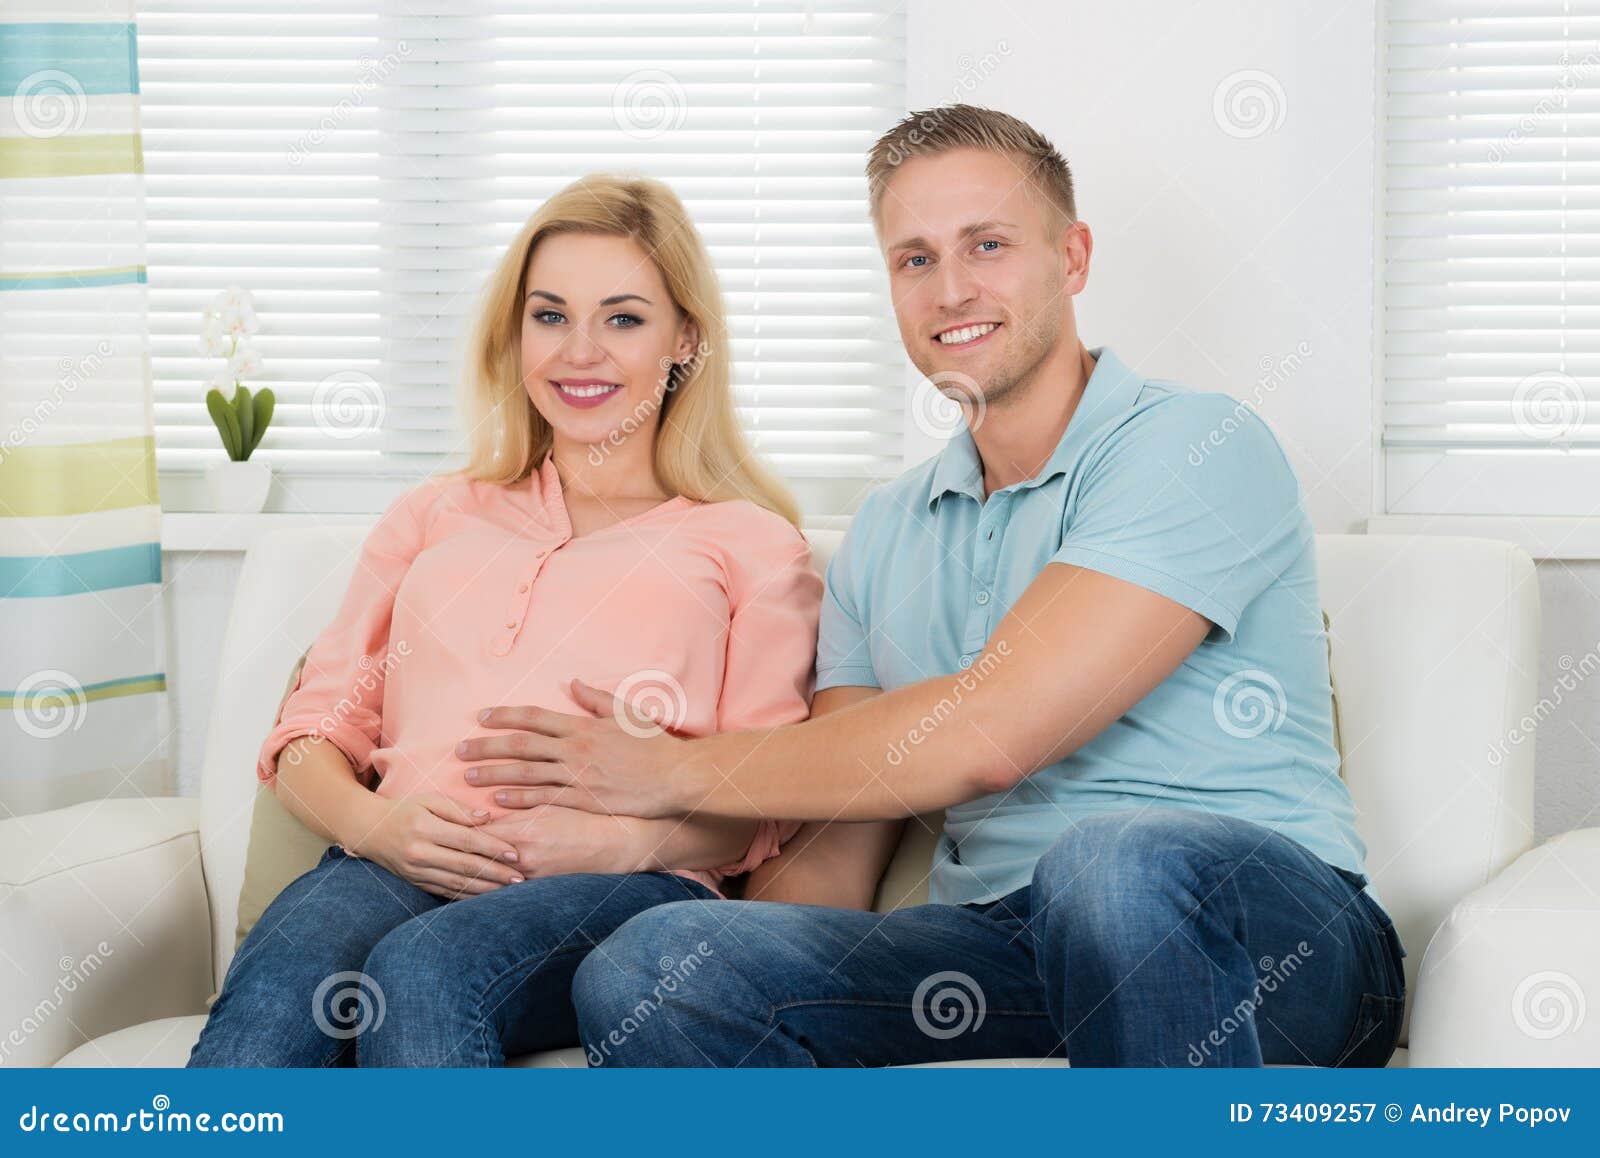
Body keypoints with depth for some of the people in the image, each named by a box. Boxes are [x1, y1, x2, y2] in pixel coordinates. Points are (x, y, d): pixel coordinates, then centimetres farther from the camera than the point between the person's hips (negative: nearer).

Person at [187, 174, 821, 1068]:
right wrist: (370, 823, -3)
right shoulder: (435, 518, 31)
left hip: (624, 888, -2)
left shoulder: (750, 546, 21)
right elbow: (316, 730, 22)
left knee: (425, 972, -39)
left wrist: (623, 838, -12)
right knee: (277, 986, -36)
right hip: (400, 869, 3)